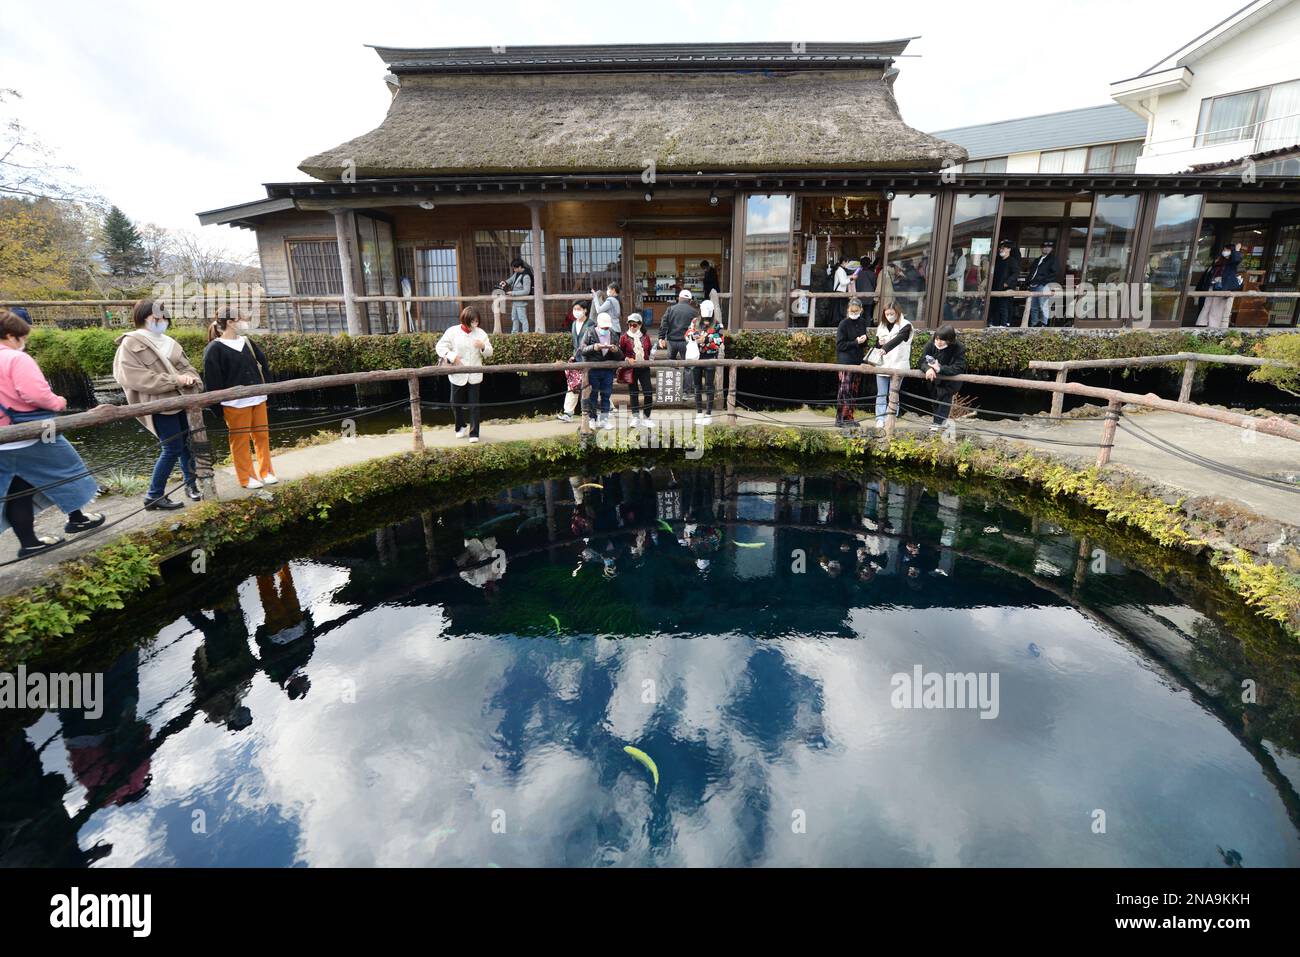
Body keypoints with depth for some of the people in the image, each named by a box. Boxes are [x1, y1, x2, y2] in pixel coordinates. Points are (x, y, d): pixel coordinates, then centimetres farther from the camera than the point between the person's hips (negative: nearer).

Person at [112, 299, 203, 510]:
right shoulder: (130, 344, -8)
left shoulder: (167, 341, 14)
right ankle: (154, 495, 6)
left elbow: (185, 366, 11)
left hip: (181, 399, 7)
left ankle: (191, 483, 31)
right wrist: (175, 380, -22)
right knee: (172, 449, -6)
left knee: (188, 443, 13)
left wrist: (191, 378, -14)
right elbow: (135, 378, -18)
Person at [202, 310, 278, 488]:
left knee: (262, 436, 11)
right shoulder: (215, 349, -7)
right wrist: (218, 405, -11)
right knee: (241, 439, 3)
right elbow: (212, 380, -9)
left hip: (258, 399, 6)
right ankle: (247, 477, 12)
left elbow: (263, 363, 17)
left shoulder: (247, 342, 11)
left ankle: (266, 472, 22)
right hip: (235, 403, -6)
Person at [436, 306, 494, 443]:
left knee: (474, 405, -1)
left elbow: (489, 352, 4)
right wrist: (453, 357, -14)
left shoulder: (481, 333, 1)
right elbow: (440, 346, -2)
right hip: (458, 375, 0)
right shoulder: (453, 331, -4)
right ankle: (461, 427, 33)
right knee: (456, 403, 11)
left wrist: (483, 346, -17)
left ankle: (474, 433, 6)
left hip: (474, 375, 0)